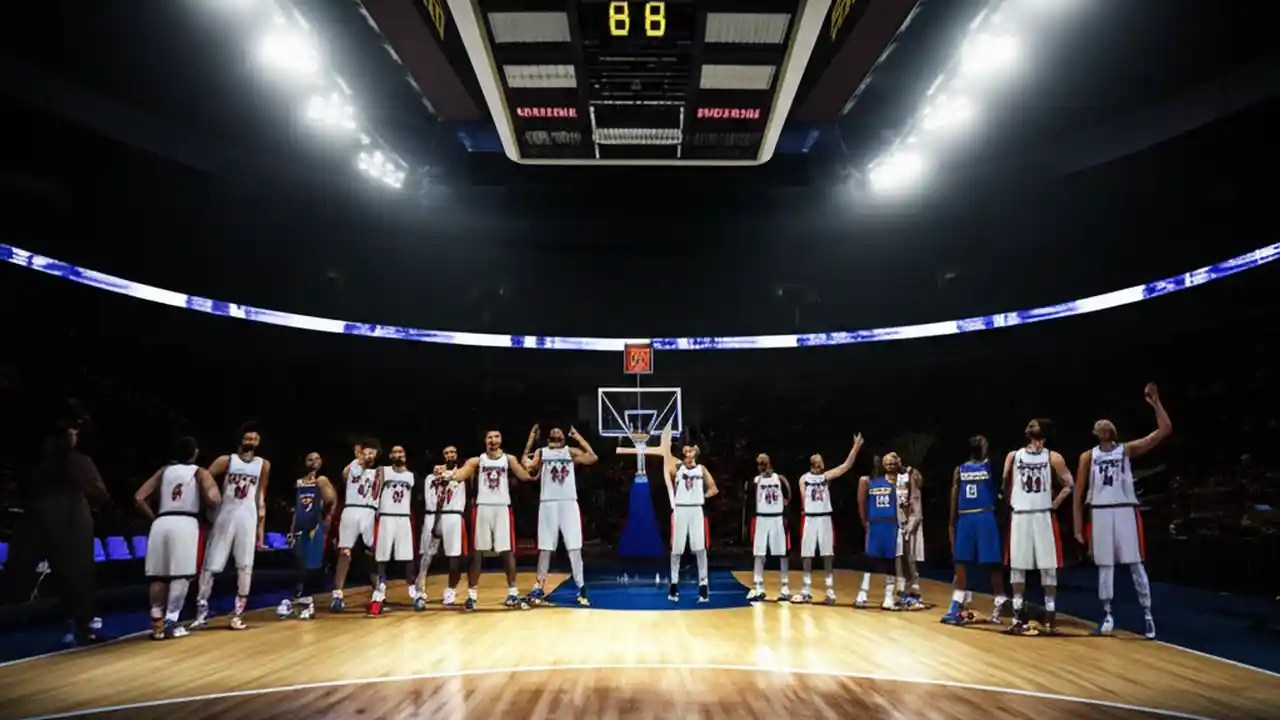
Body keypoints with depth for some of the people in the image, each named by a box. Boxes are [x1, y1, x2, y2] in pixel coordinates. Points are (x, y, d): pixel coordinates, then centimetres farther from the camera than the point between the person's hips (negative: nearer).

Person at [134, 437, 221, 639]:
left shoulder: (164, 471, 19)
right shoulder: (200, 473, 9)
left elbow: (139, 498, 12)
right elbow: (212, 500, -7)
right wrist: (216, 490, 14)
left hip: (161, 523, 4)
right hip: (185, 524, -4)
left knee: (159, 576, 11)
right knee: (181, 575, 2)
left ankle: (157, 622, 12)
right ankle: (171, 621, 0)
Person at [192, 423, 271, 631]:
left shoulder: (263, 465, 6)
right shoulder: (226, 460, -1)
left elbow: (261, 498, 10)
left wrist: (261, 528, 7)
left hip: (247, 518, 1)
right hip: (224, 515, -1)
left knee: (245, 566, -1)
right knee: (210, 565, 1)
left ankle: (238, 613, 6)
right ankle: (201, 612, 12)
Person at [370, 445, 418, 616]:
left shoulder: (411, 475, 12)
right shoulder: (382, 471, 2)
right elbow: (375, 494, -6)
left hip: (405, 519, 3)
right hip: (386, 518, -2)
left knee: (408, 557, 4)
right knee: (382, 558, 0)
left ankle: (414, 592, 14)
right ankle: (378, 595, 5)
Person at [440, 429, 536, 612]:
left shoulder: (509, 459, 8)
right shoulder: (477, 461, 5)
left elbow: (525, 476, -5)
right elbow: (459, 475, -11)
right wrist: (445, 473, -31)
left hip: (503, 509, 1)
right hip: (482, 509, 0)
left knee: (508, 551, 2)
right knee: (477, 552, 2)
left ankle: (512, 594, 11)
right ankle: (472, 595, 10)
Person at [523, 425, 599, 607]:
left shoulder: (571, 452, 12)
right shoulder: (541, 452, 13)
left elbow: (592, 458, -2)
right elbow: (525, 467, -4)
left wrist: (579, 438, 2)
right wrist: (530, 440, 0)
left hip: (569, 503, 0)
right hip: (548, 504, 0)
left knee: (575, 549, -1)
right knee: (545, 548, 5)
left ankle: (581, 589, 5)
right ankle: (539, 587, 16)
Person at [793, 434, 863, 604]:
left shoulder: (827, 476, 5)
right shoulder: (804, 478, 5)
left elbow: (846, 465, -4)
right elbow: (803, 499, 3)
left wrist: (856, 447, -12)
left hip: (825, 518, 1)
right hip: (809, 519, 0)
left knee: (828, 555, 1)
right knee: (807, 555, 4)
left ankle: (830, 590, 7)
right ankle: (807, 590, 14)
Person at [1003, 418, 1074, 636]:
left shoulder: (1053, 457, -1)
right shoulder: (1013, 456, 4)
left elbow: (1069, 485, 4)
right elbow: (1005, 484, 11)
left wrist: (1054, 504, -4)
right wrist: (1011, 502, 2)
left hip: (1044, 516, -2)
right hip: (1020, 516, 2)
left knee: (1048, 567, 0)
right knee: (1017, 566, 4)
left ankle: (1049, 617, 7)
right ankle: (1019, 616, 13)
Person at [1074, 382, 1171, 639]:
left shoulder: (1128, 449, 6)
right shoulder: (1088, 457, 8)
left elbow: (1165, 430, -4)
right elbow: (1079, 493, 8)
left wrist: (1155, 402, -10)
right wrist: (1078, 528, 3)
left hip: (1125, 512, -1)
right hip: (1100, 513, 1)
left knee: (1136, 565, 1)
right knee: (1104, 567, 7)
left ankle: (1147, 615, 11)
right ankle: (1107, 616, 18)